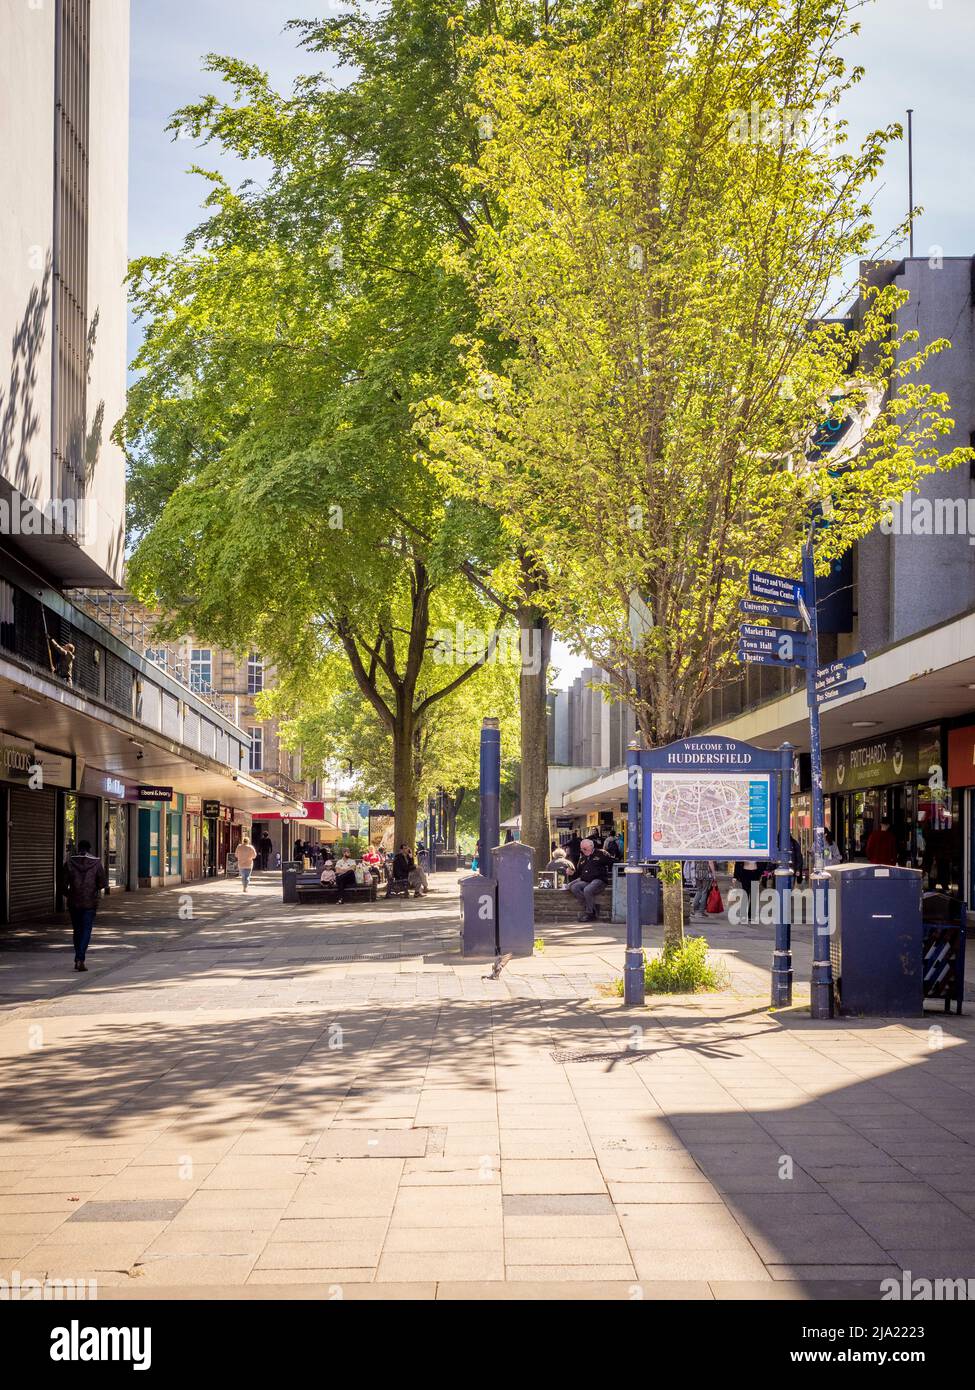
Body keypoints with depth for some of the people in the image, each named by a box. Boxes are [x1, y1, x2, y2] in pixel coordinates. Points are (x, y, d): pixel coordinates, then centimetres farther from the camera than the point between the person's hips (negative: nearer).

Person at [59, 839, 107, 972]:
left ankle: (78, 959, 19)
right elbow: (103, 883, -4)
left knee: (77, 930, 15)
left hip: (74, 902, 2)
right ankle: (80, 959, -15)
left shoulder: (69, 863, 0)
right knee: (86, 930, 0)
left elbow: (63, 884, -2)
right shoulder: (96, 863, -4)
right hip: (90, 902, -2)